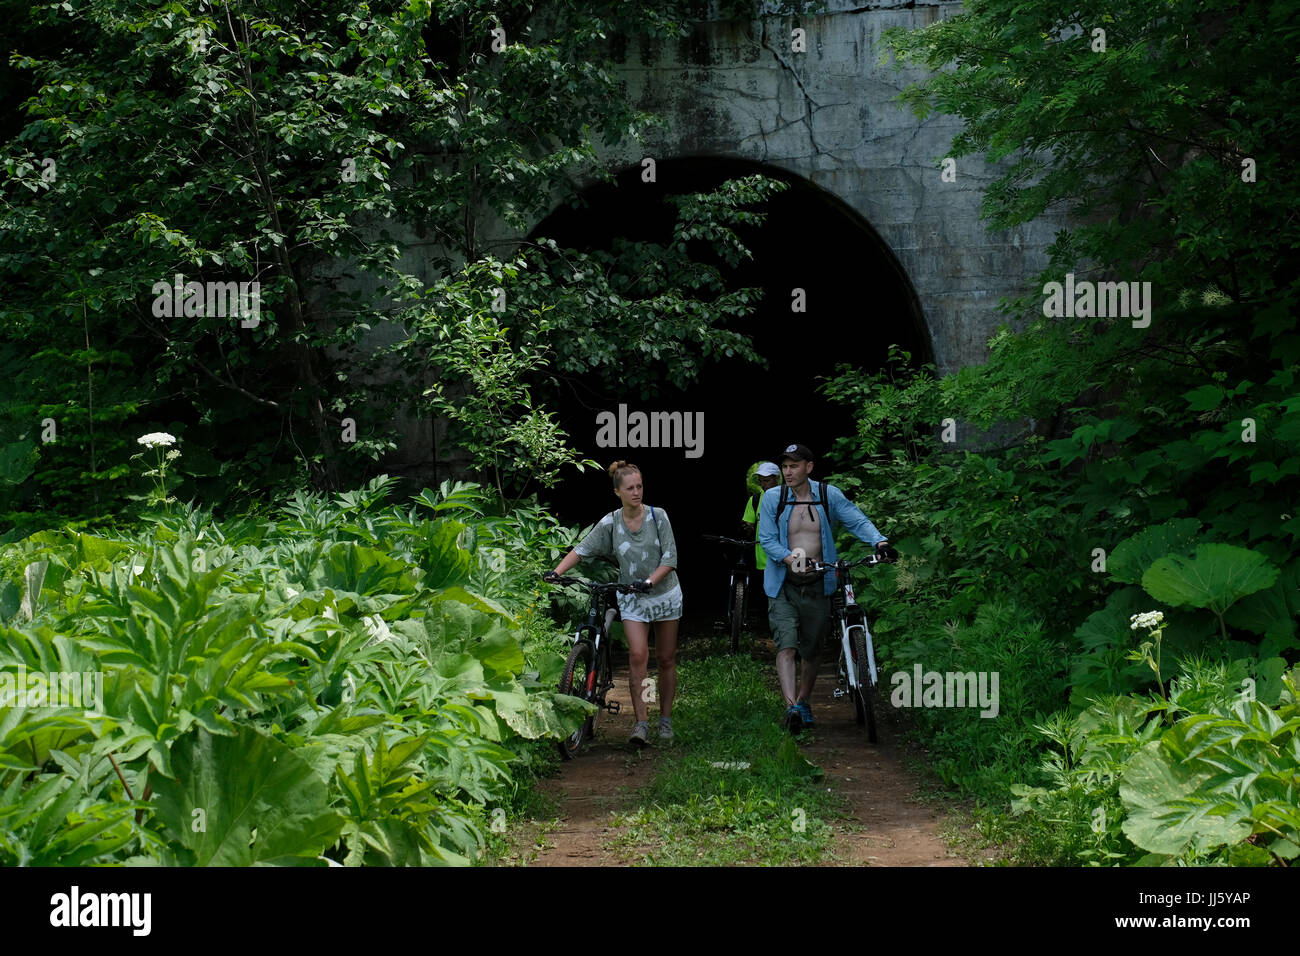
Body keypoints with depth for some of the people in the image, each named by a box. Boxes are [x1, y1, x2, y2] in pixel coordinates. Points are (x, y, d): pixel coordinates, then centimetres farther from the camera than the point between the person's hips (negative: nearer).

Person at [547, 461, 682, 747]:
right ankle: (641, 723, -12)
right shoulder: (610, 523, -7)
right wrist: (557, 572, -23)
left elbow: (670, 557, -12)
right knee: (638, 655, -14)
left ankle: (666, 719, 21)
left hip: (664, 593, 0)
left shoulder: (658, 516, -10)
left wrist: (650, 580, -27)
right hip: (632, 598, 0)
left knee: (666, 659, 7)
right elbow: (582, 549, -8)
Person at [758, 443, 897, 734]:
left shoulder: (828, 495, 0)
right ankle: (791, 707, -23)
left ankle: (803, 701, 31)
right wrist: (792, 559, -22)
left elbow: (857, 520, -2)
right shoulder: (772, 498, -3)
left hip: (817, 586, 2)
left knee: (813, 650, 11)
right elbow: (767, 539, -6)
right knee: (786, 646, -16)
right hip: (783, 587, -2)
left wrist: (880, 541, -21)